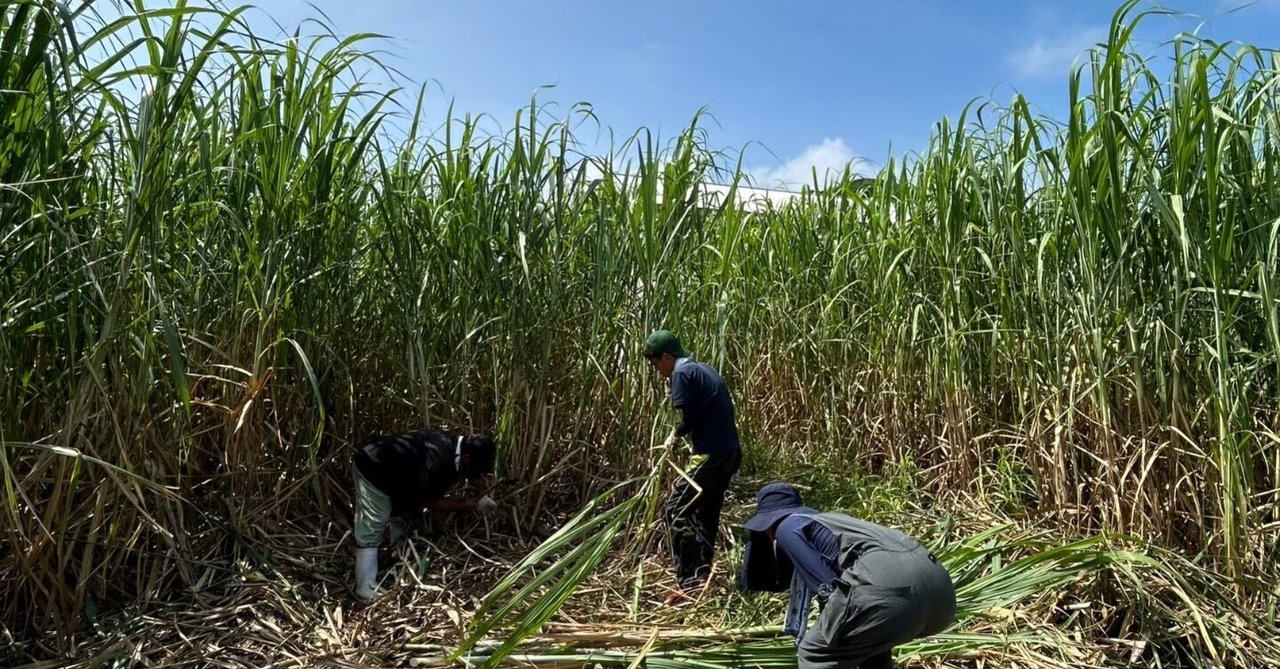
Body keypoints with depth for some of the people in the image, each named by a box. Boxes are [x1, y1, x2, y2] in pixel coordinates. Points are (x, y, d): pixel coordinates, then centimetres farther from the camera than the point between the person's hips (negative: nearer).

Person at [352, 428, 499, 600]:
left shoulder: (461, 446, -9)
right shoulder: (438, 462, -36)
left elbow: (475, 476, 12)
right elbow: (430, 502, -23)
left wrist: (485, 495, -5)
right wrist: (467, 505, -19)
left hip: (396, 471, 10)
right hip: (373, 471, -10)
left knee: (402, 522, 20)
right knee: (371, 532, -5)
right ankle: (366, 589, 3)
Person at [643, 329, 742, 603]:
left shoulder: (682, 373, -8)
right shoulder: (704, 368, 19)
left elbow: (690, 418, -14)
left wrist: (675, 436, 3)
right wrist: (680, 434, 12)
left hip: (711, 455, -10)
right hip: (729, 452, 10)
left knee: (677, 511, -5)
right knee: (706, 513, 18)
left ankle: (691, 581, -7)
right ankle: (702, 575, 27)